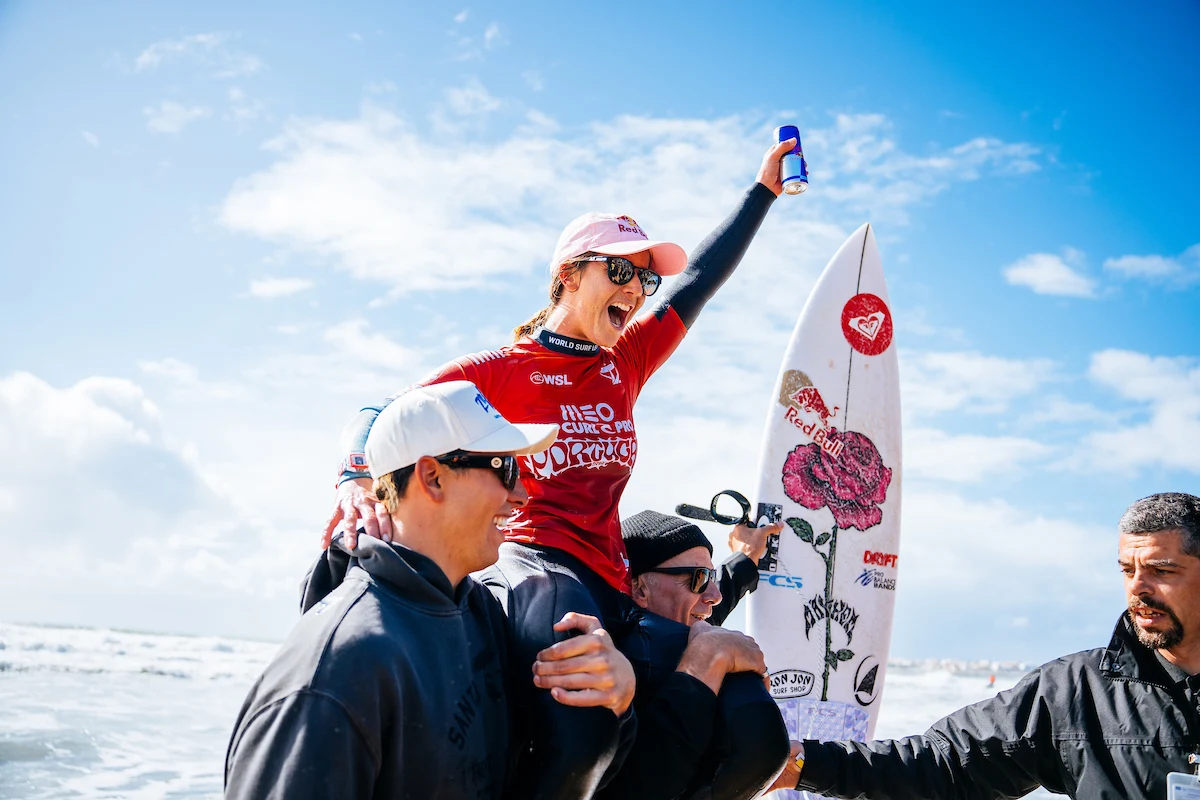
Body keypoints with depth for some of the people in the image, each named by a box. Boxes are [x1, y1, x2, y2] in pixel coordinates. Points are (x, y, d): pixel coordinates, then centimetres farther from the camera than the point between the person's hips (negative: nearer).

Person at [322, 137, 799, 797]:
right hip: (535, 564, -7)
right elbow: (381, 421, 2)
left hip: (608, 586, 8)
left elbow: (700, 278, 25)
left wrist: (765, 186, 30)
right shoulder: (498, 370, 3)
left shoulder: (626, 363, 17)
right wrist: (358, 481, -21)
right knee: (584, 731, -36)